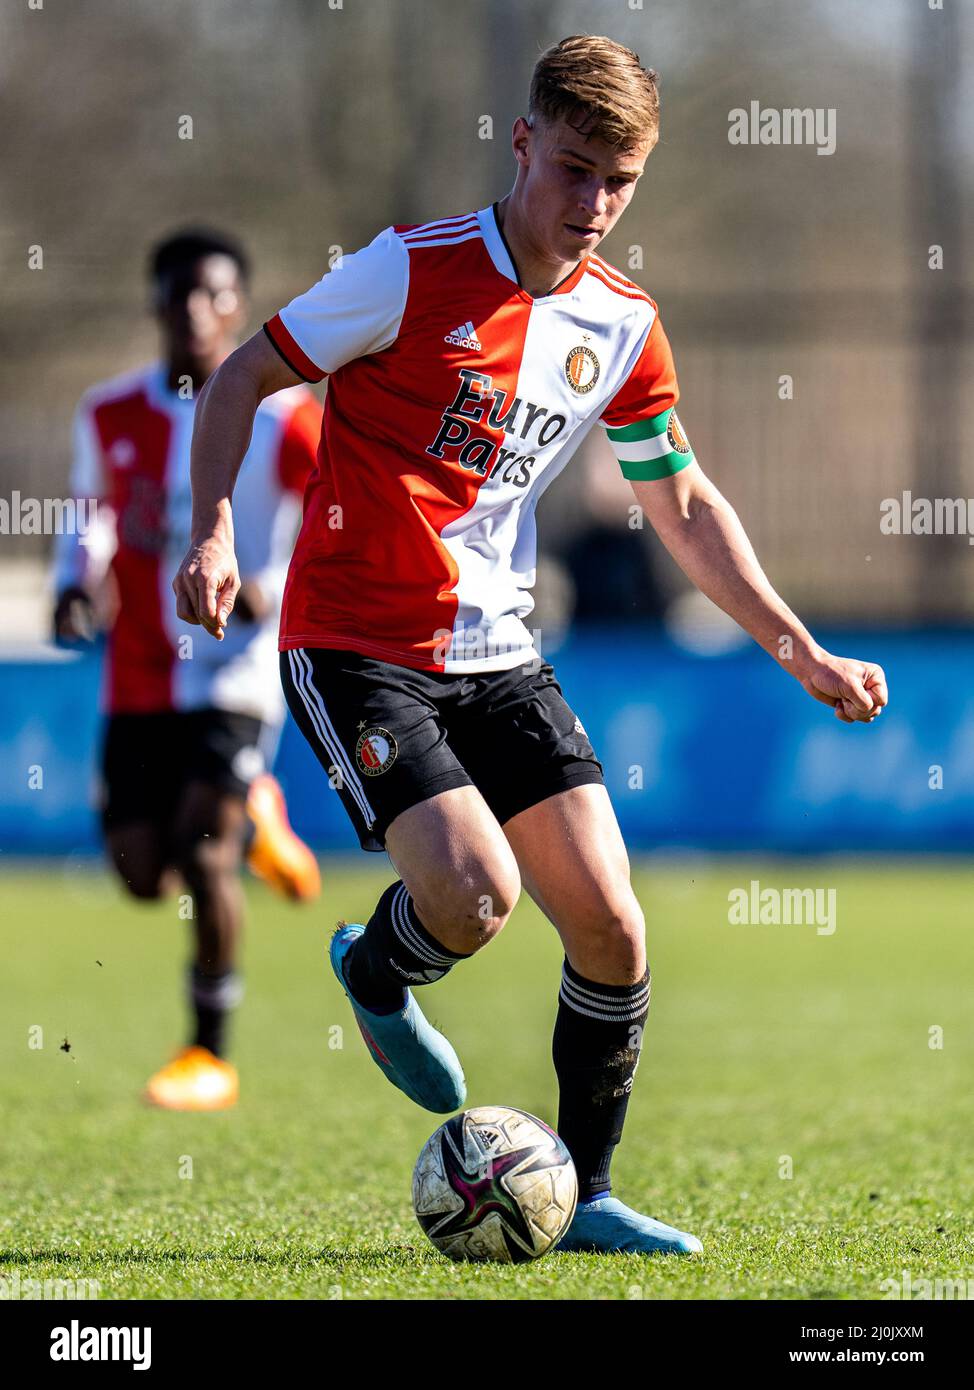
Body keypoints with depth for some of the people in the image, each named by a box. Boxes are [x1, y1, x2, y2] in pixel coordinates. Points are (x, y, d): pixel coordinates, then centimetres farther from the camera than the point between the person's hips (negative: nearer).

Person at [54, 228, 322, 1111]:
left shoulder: (280, 417, -8)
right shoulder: (111, 417, 5)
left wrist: (276, 590, -22)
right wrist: (77, 583, 1)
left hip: (238, 668, -4)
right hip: (140, 677, 4)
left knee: (200, 848, -17)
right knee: (143, 873, 1)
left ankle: (212, 1055, -4)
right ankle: (252, 819, 36)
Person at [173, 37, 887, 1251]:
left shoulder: (623, 325, 5)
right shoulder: (417, 271, -13)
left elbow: (682, 503, 17)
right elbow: (241, 379, -6)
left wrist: (799, 652, 11)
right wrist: (214, 535, -21)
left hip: (496, 655, 6)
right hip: (356, 648, -6)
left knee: (611, 931, -3)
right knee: (475, 894, -24)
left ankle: (584, 1195, 14)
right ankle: (376, 976, 13)